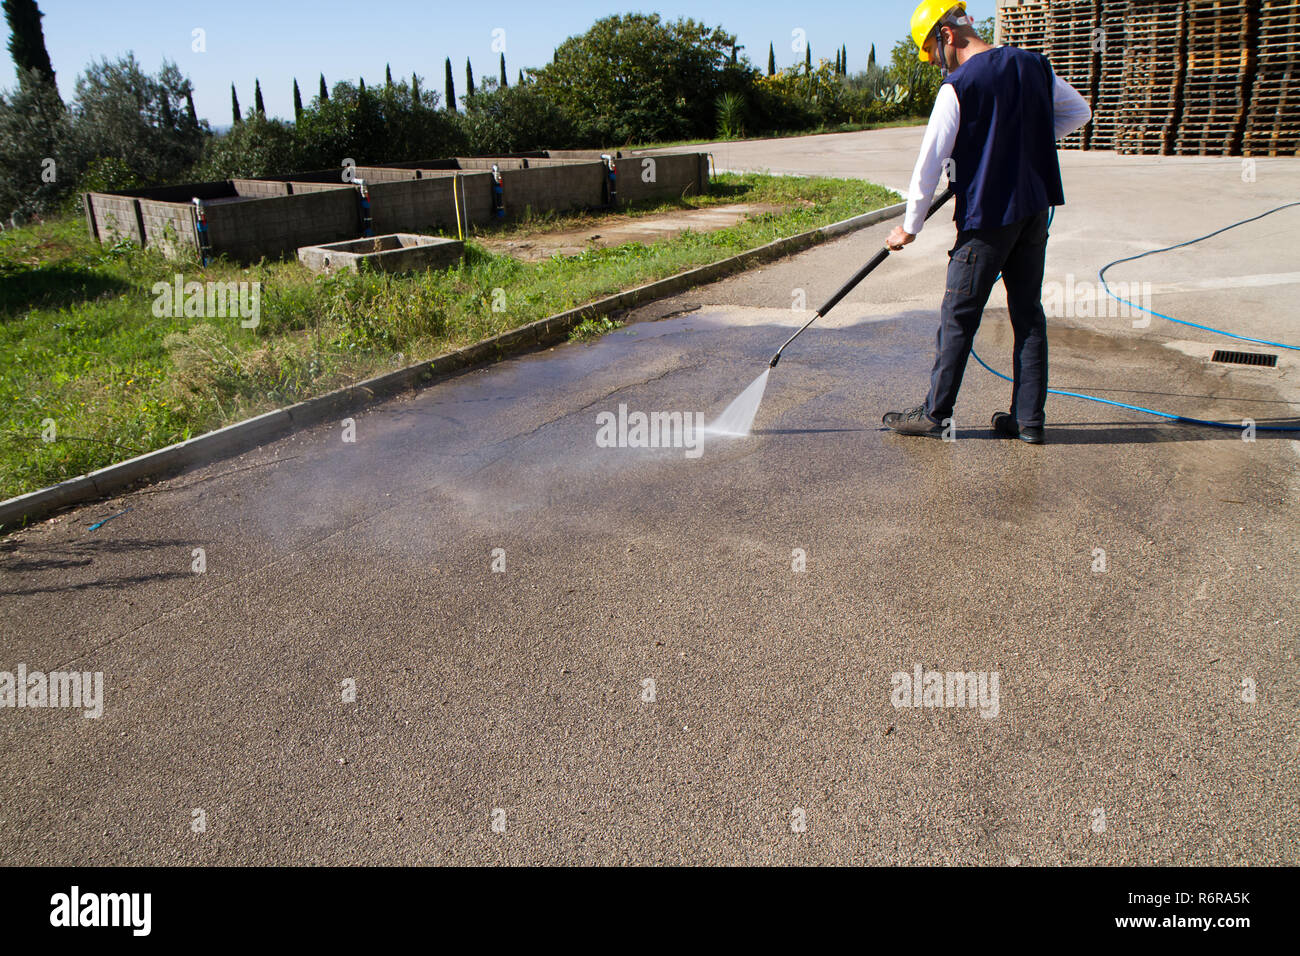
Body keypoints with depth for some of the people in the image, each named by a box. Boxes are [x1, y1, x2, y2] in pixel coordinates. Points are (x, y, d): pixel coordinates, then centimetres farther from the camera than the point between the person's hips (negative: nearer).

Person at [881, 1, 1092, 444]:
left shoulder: (958, 85, -13)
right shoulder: (1034, 65, 7)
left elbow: (930, 162, -10)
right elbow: (1079, 112, 21)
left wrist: (909, 227, -2)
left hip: (987, 217, -6)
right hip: (1035, 210, 7)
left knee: (958, 317, 3)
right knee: (1029, 313, 10)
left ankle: (935, 412, 13)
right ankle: (1030, 419, 15)